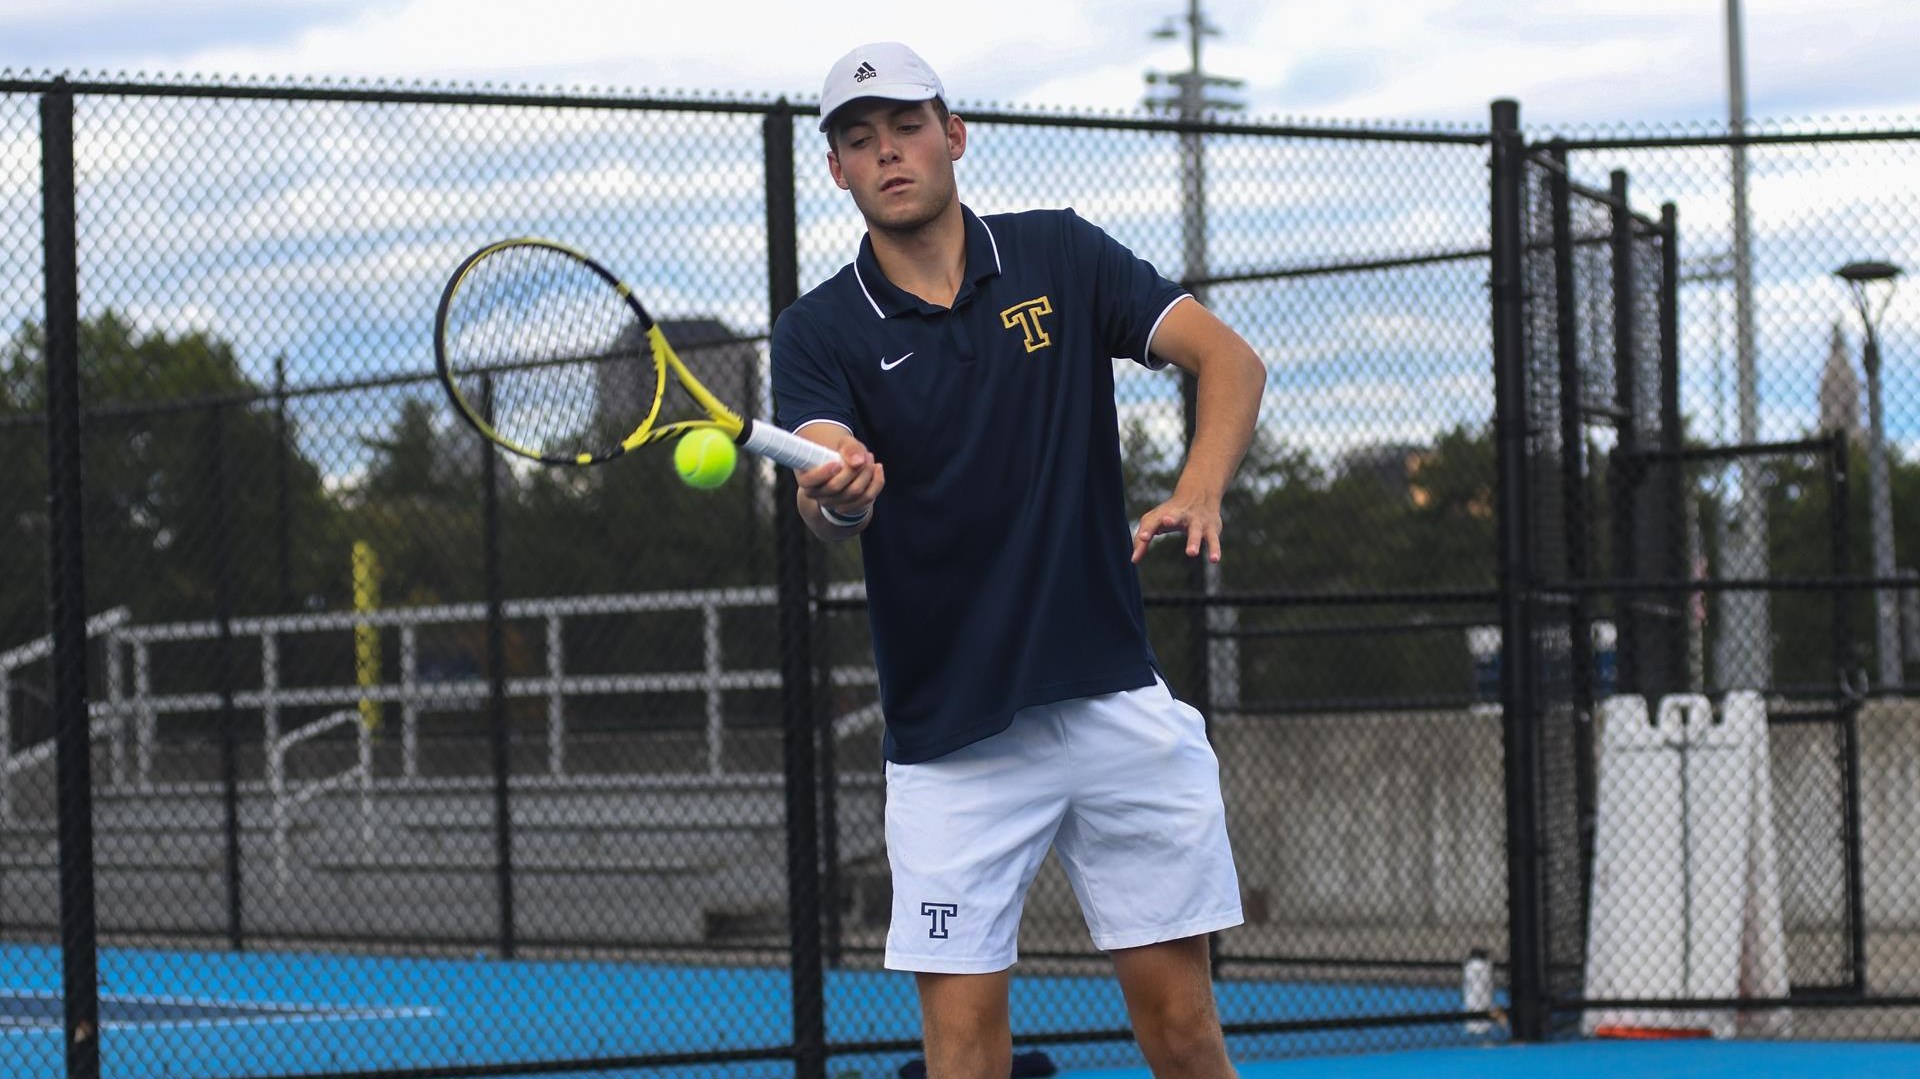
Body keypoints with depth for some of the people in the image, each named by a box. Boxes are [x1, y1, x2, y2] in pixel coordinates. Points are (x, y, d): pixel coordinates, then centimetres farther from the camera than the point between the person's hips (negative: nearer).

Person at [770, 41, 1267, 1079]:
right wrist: (835, 500, -42)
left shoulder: (1058, 254, 4)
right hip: (950, 736, -1)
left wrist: (1198, 491, -17)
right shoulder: (821, 330, 0)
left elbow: (1228, 357, 1)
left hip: (1116, 702, 1)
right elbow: (827, 488, -17)